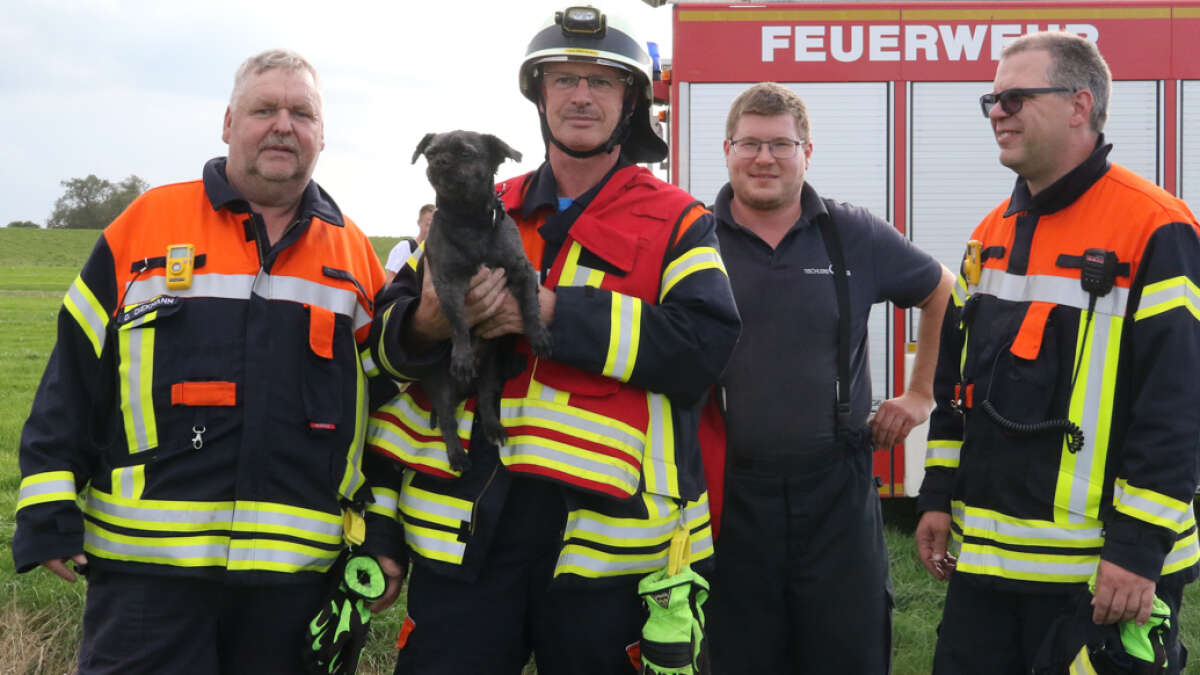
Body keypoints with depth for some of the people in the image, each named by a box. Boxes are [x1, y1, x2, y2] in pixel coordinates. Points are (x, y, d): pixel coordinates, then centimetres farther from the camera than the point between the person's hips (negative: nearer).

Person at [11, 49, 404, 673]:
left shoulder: (353, 251, 10)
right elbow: (73, 381, 4)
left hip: (297, 571, 2)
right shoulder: (146, 224, 4)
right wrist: (49, 519, -2)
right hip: (147, 563, -2)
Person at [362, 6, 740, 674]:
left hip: (605, 533, -2)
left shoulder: (677, 222, 3)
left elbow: (707, 343, -14)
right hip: (468, 523, 3)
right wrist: (429, 322, -12)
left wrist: (550, 311, -19)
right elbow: (392, 337, 13)